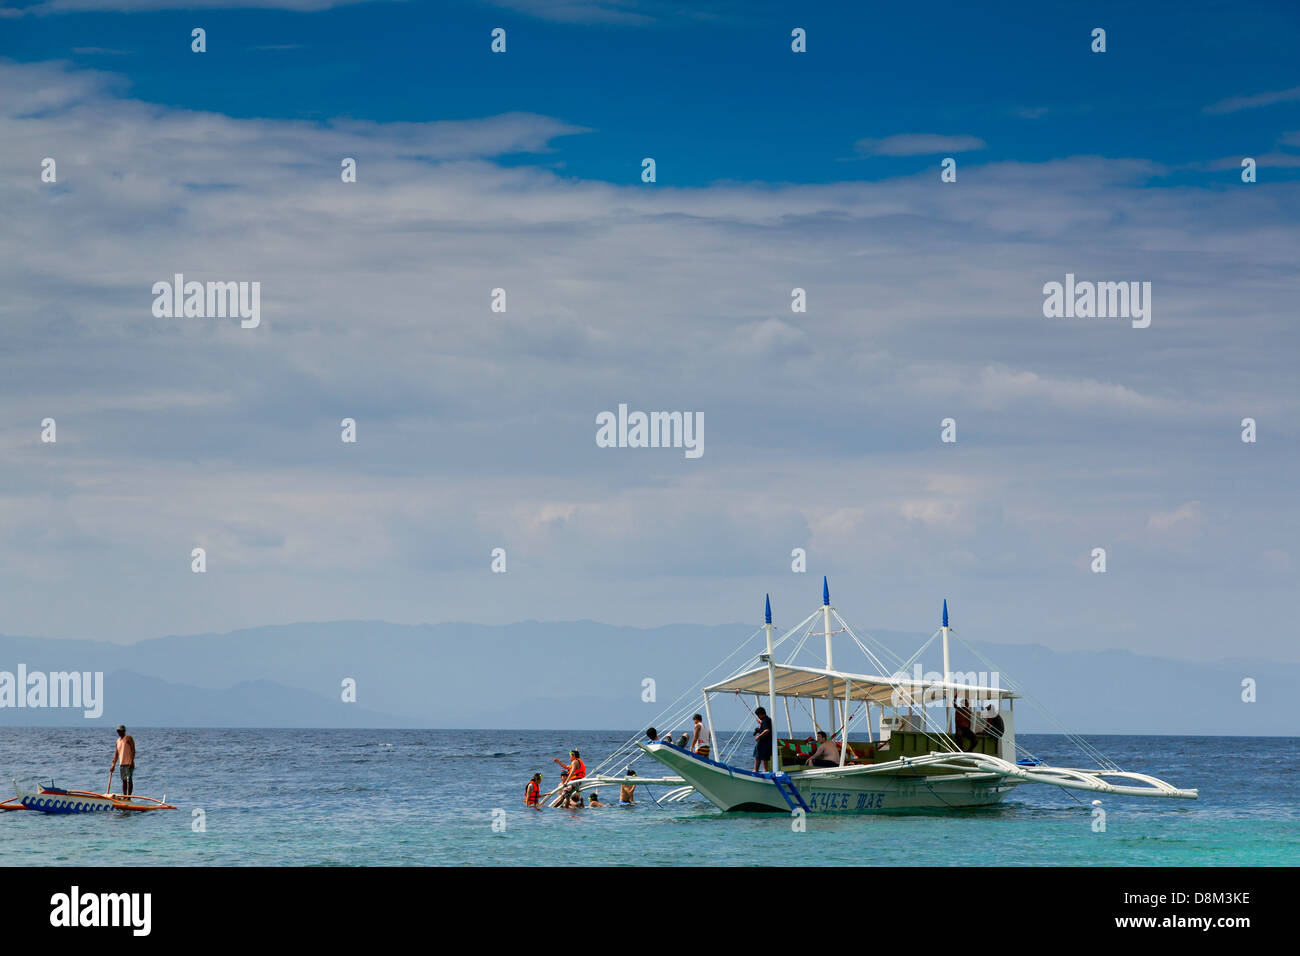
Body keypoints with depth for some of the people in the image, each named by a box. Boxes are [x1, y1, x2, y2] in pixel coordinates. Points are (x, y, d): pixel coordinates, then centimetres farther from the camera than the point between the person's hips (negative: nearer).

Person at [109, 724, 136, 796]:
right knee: (124, 781, 10)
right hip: (122, 763, 7)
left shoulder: (128, 738, -4)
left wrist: (132, 761, -19)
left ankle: (129, 796, -8)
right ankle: (124, 796, 14)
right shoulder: (118, 740, 15)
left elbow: (133, 750, -10)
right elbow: (116, 754, 19)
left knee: (129, 780, -8)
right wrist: (113, 765, 14)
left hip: (129, 763, -7)